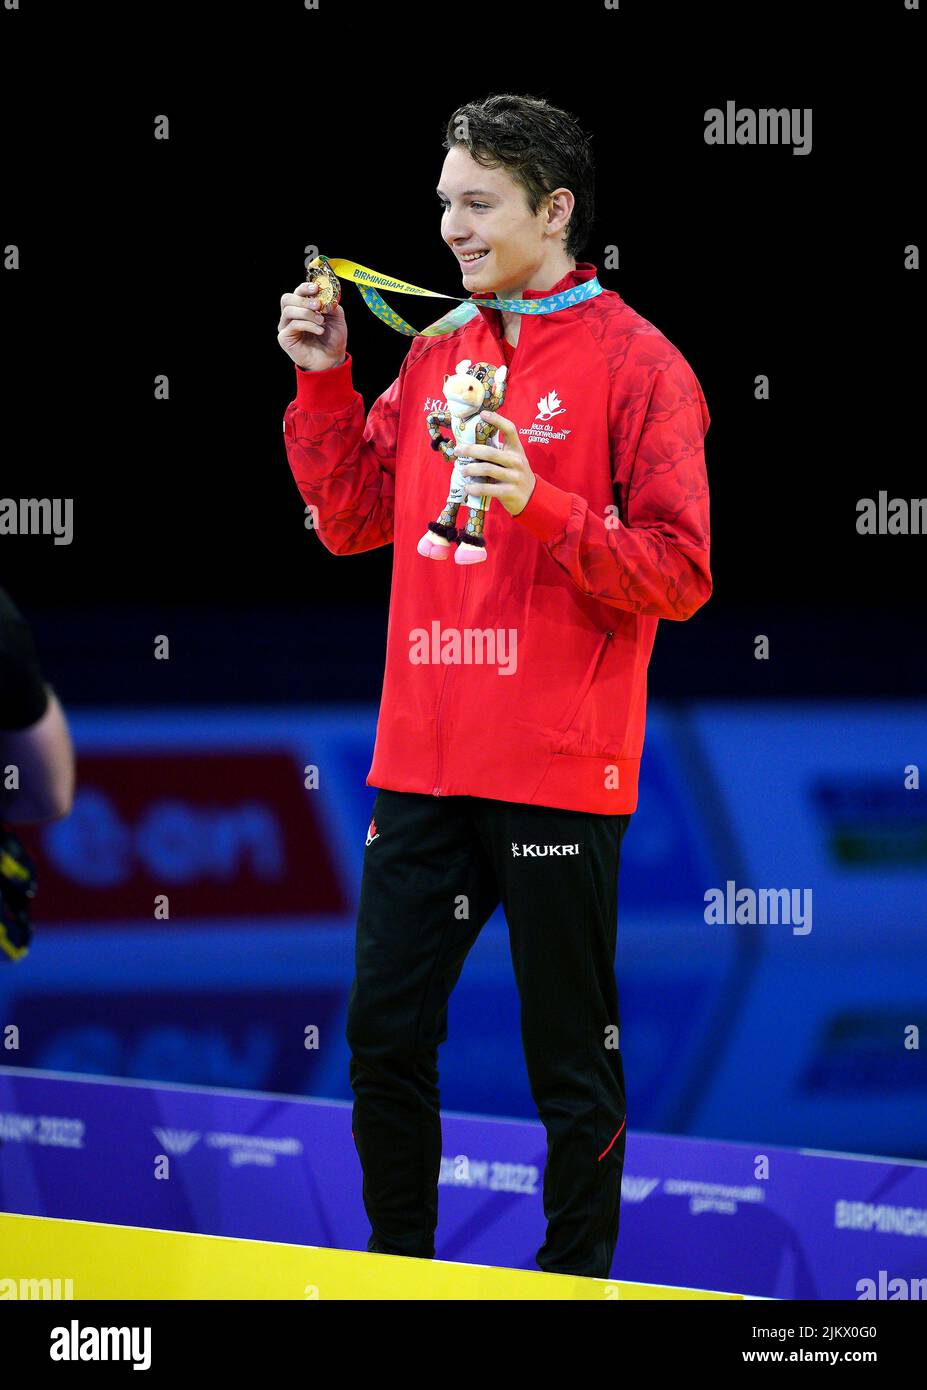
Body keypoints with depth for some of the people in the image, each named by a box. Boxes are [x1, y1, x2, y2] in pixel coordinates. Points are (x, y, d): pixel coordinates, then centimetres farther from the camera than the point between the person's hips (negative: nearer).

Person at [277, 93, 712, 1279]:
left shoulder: (634, 366, -6)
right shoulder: (435, 356, 13)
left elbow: (679, 574, -11)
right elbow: (353, 520, 17)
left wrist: (542, 506, -22)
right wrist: (323, 384, 6)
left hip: (557, 776, -6)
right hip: (421, 767, 6)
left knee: (570, 1061, 1)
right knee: (384, 1035, 8)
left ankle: (575, 1278, 11)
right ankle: (397, 1266, 21)